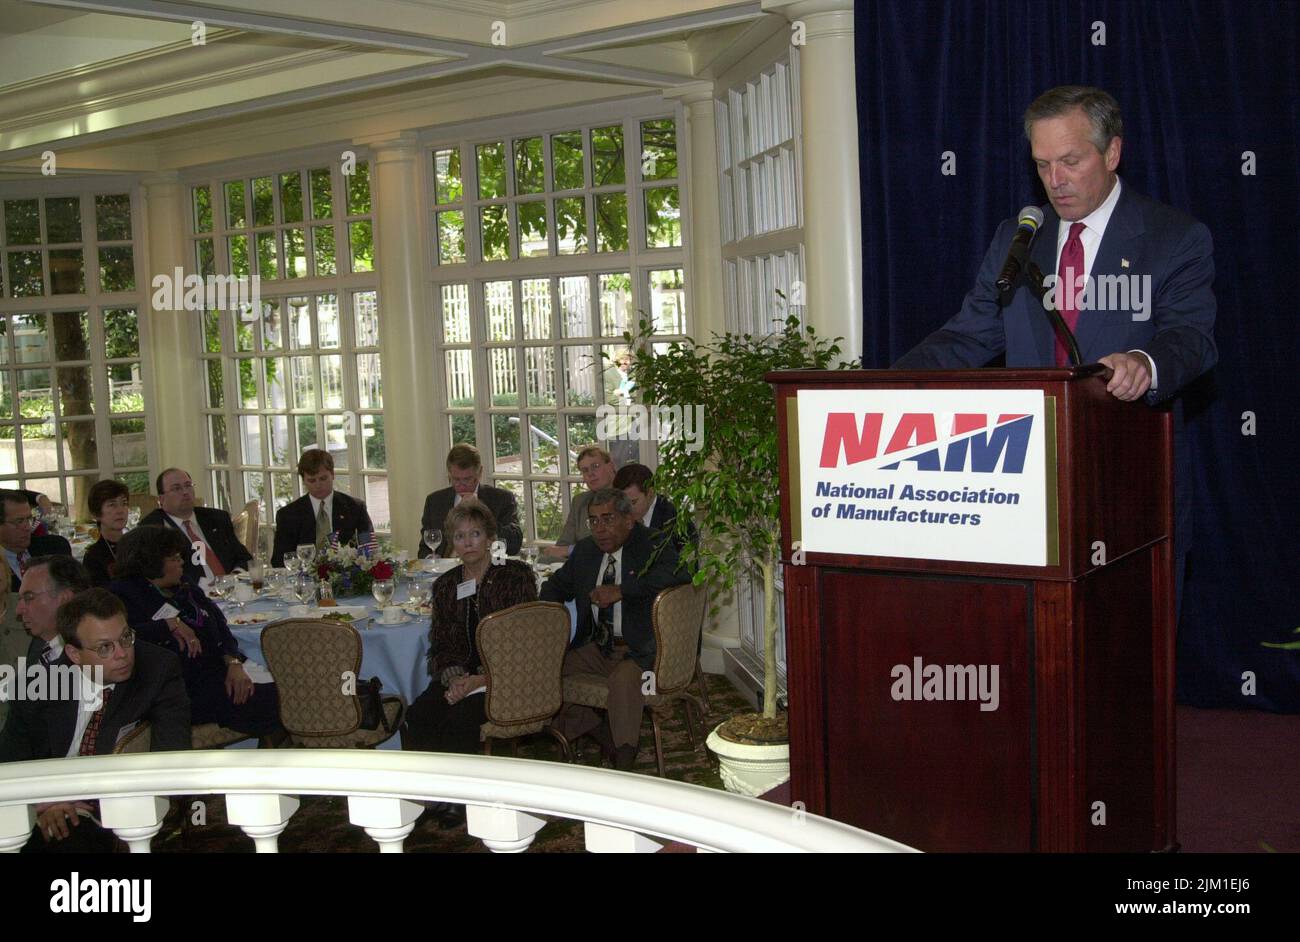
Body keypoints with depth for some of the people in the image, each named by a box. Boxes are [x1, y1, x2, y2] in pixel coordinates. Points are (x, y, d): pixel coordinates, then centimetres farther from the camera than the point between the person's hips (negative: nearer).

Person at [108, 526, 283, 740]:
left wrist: (234, 663, -4)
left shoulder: (185, 588, 22)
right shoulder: (123, 593, 3)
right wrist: (172, 624, -14)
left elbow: (221, 627, 14)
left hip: (218, 675, 7)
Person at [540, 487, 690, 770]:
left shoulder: (653, 547, -9)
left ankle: (624, 766, -20)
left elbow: (678, 573, -30)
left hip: (639, 651, -7)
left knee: (624, 680, -35)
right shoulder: (585, 550, 12)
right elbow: (558, 585, 27)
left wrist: (622, 590, -31)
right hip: (596, 648, 7)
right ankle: (602, 736, 3)